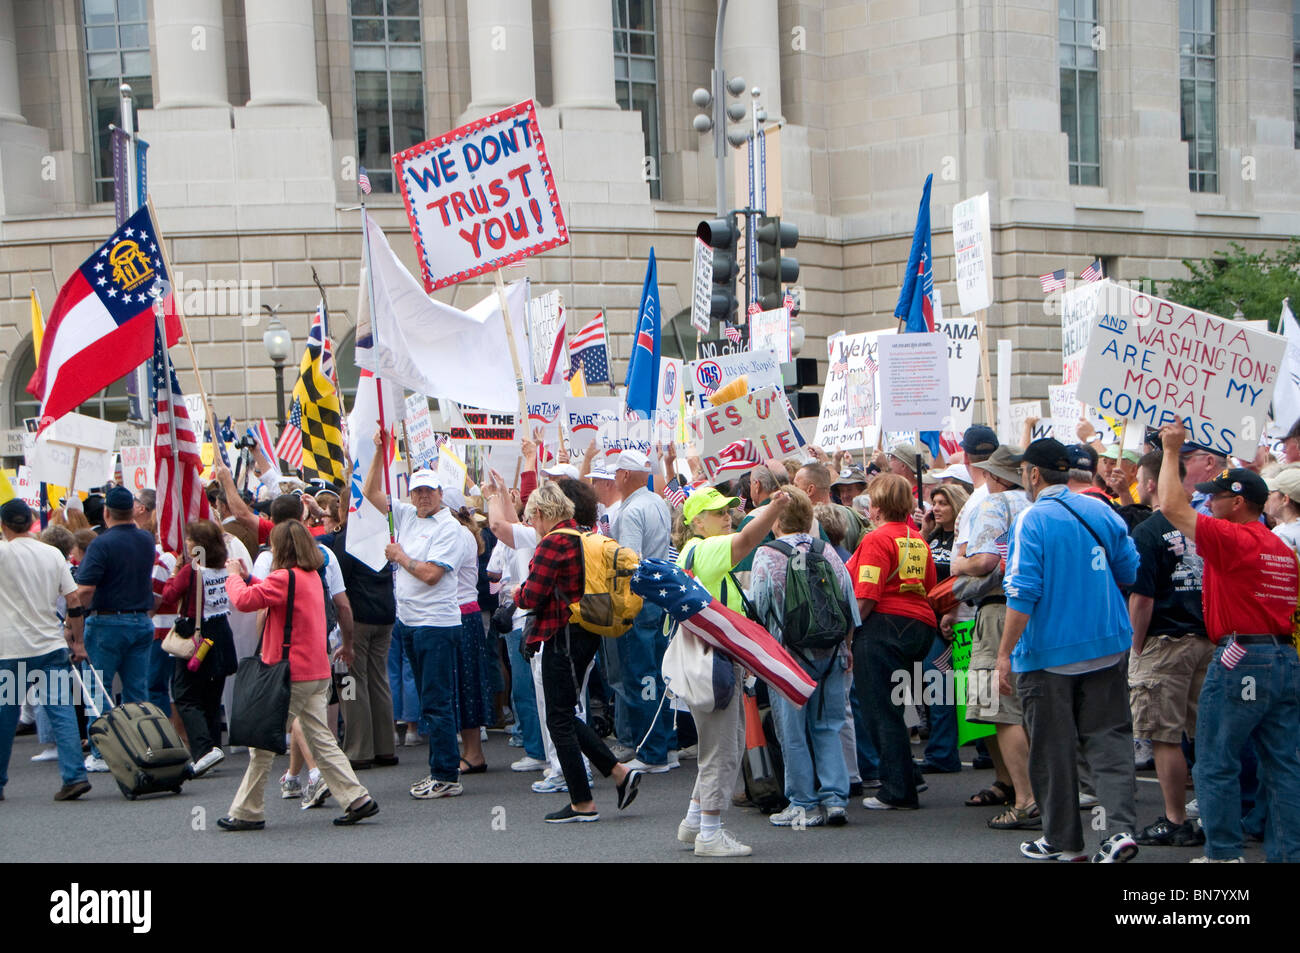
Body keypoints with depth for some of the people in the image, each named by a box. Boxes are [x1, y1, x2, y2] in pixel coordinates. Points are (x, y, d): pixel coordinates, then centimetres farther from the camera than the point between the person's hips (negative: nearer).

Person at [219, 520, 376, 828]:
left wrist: (234, 575, -3)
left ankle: (246, 812, 9)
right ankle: (357, 799, 3)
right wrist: (247, 578, 19)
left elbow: (244, 600, -21)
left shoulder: (285, 578, -16)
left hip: (291, 674, -8)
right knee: (320, 738, 10)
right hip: (317, 672, 8)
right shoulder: (312, 576, 12)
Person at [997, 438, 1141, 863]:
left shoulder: (1032, 520, -13)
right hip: (1107, 647, 5)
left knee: (1053, 748, 7)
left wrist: (1005, 654, -13)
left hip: (1049, 651, -5)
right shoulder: (1100, 511, 3)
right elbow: (1130, 572, 10)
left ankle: (1063, 840, 16)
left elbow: (1023, 593, -18)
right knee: (1109, 737, 7)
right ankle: (1120, 826, -8)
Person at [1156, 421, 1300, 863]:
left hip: (1240, 658, -8)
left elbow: (1172, 507, -14)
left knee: (1216, 765, 0)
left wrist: (1172, 450, -5)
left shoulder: (1233, 539, -12)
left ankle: (1224, 854, 2)